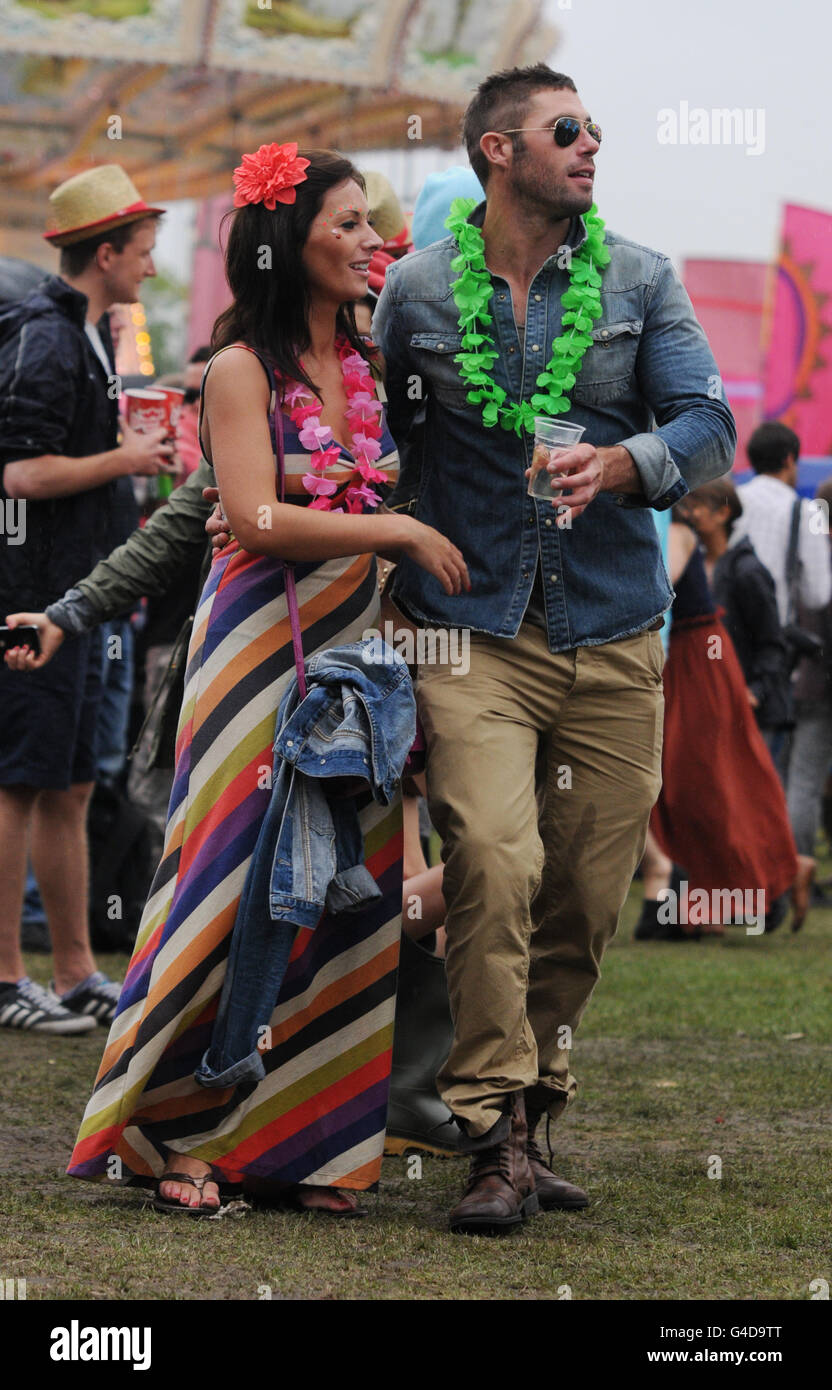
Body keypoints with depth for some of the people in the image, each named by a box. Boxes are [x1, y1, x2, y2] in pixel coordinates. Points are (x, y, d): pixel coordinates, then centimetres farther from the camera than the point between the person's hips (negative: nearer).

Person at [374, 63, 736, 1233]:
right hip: (473, 626, -2)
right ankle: (499, 1138, -18)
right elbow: (378, 442, 18)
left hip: (614, 628, 2)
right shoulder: (416, 291, 6)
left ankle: (533, 1110, 18)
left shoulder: (642, 281, 8)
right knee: (495, 857, -20)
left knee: (589, 889, 3)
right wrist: (391, 566, 11)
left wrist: (622, 462, -18)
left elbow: (708, 426, 0)